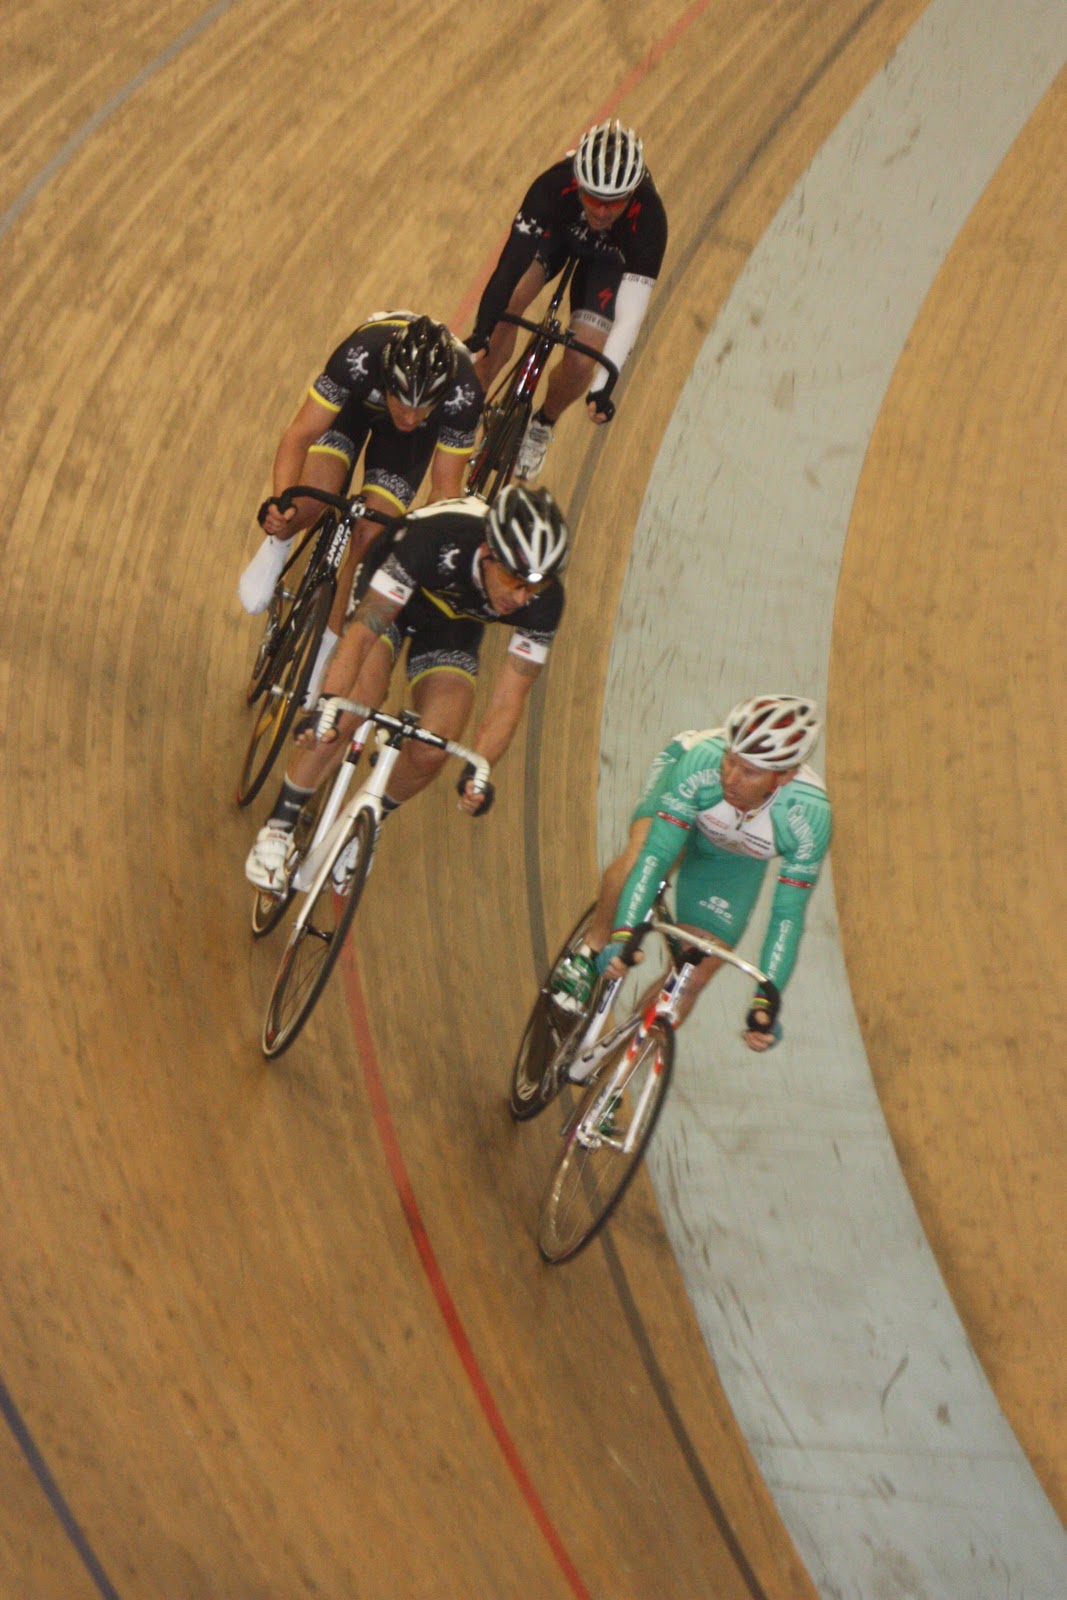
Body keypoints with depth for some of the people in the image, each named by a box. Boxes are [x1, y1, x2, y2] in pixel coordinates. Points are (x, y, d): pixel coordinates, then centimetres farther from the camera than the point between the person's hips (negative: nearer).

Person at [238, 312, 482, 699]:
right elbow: (300, 434, -36)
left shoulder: (462, 394, -40)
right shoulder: (361, 357, -43)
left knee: (369, 536, -13)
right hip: (357, 401, 0)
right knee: (313, 500, -26)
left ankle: (326, 652, 8)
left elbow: (444, 488, -27)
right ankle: (277, 542, 12)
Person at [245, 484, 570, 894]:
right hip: (388, 599, -3)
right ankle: (278, 828, -7)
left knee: (431, 752, -16)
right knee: (351, 713, -26)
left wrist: (478, 769, -42)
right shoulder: (436, 539, -41)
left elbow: (508, 700, -27)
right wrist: (328, 704, -53)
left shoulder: (543, 601, -32)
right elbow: (363, 629, -40)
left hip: (453, 626, 3)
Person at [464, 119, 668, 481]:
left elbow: (630, 315, -39)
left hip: (608, 257, 0)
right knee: (505, 306, -25)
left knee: (580, 365, -13)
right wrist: (480, 330, -50)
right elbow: (512, 261, -40)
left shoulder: (648, 218, -40)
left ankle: (542, 426, 20)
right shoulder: (555, 185, -40)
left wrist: (604, 383, -46)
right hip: (555, 230, 1)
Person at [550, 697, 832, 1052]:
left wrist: (767, 1000, -35)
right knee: (640, 851, -38)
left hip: (736, 856, 1)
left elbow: (787, 916, -30)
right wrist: (623, 934, -50)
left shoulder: (810, 816, -37)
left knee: (694, 975, -7)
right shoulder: (702, 759, -42)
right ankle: (591, 949, -13)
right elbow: (657, 853, -41)